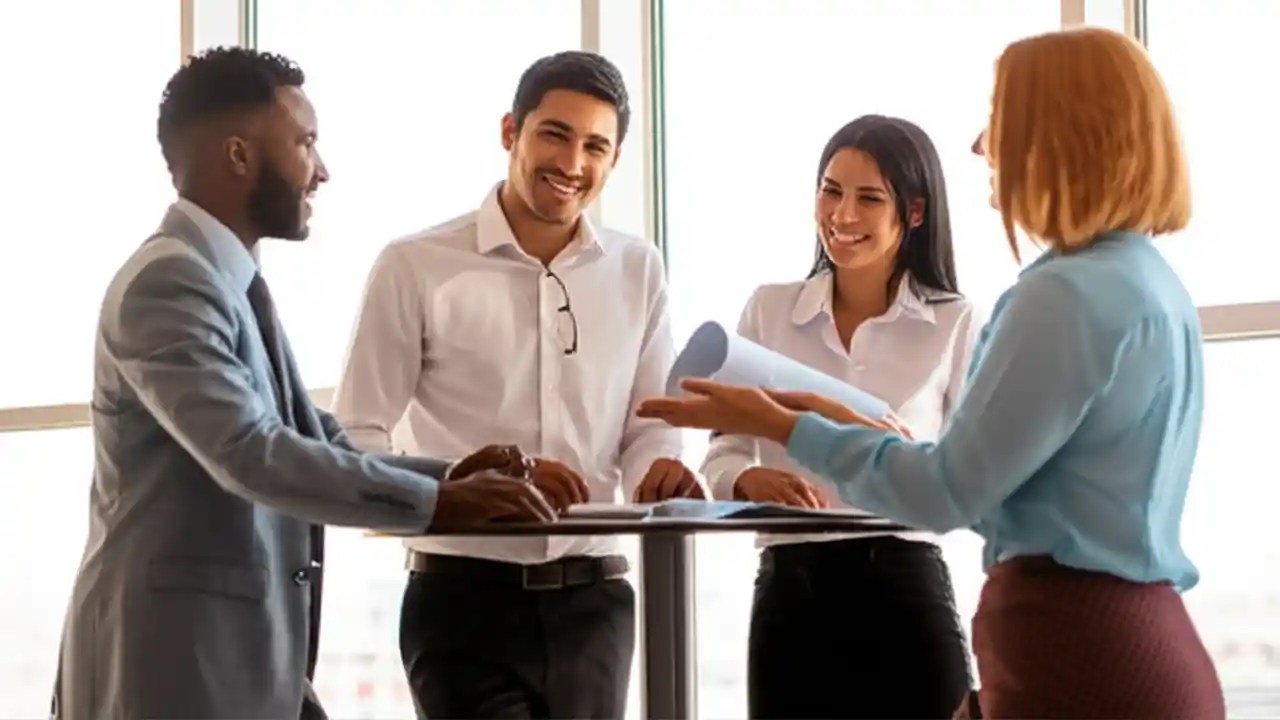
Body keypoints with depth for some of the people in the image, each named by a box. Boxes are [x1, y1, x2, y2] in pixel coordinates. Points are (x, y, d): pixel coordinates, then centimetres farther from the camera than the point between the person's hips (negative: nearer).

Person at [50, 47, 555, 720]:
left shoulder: (230, 285, 16)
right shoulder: (167, 283, -15)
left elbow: (320, 449, 15)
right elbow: (249, 454, -26)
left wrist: (459, 478, 1)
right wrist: (436, 503, -24)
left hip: (243, 662, 9)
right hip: (173, 663, -9)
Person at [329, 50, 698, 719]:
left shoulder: (637, 272, 9)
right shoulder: (417, 267, -6)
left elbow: (650, 427, 12)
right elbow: (354, 440, -8)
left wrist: (663, 470, -13)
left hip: (590, 602, 5)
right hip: (465, 599, -4)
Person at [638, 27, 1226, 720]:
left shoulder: (1068, 294, -17)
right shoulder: (1151, 283, 13)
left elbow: (950, 493, -13)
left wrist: (783, 427, -3)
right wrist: (871, 433, 20)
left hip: (1079, 659, -9)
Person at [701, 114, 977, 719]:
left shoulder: (955, 324, 1)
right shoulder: (768, 311, 8)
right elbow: (723, 453, 7)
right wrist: (751, 480, -16)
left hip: (904, 591, -2)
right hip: (788, 595, 2)